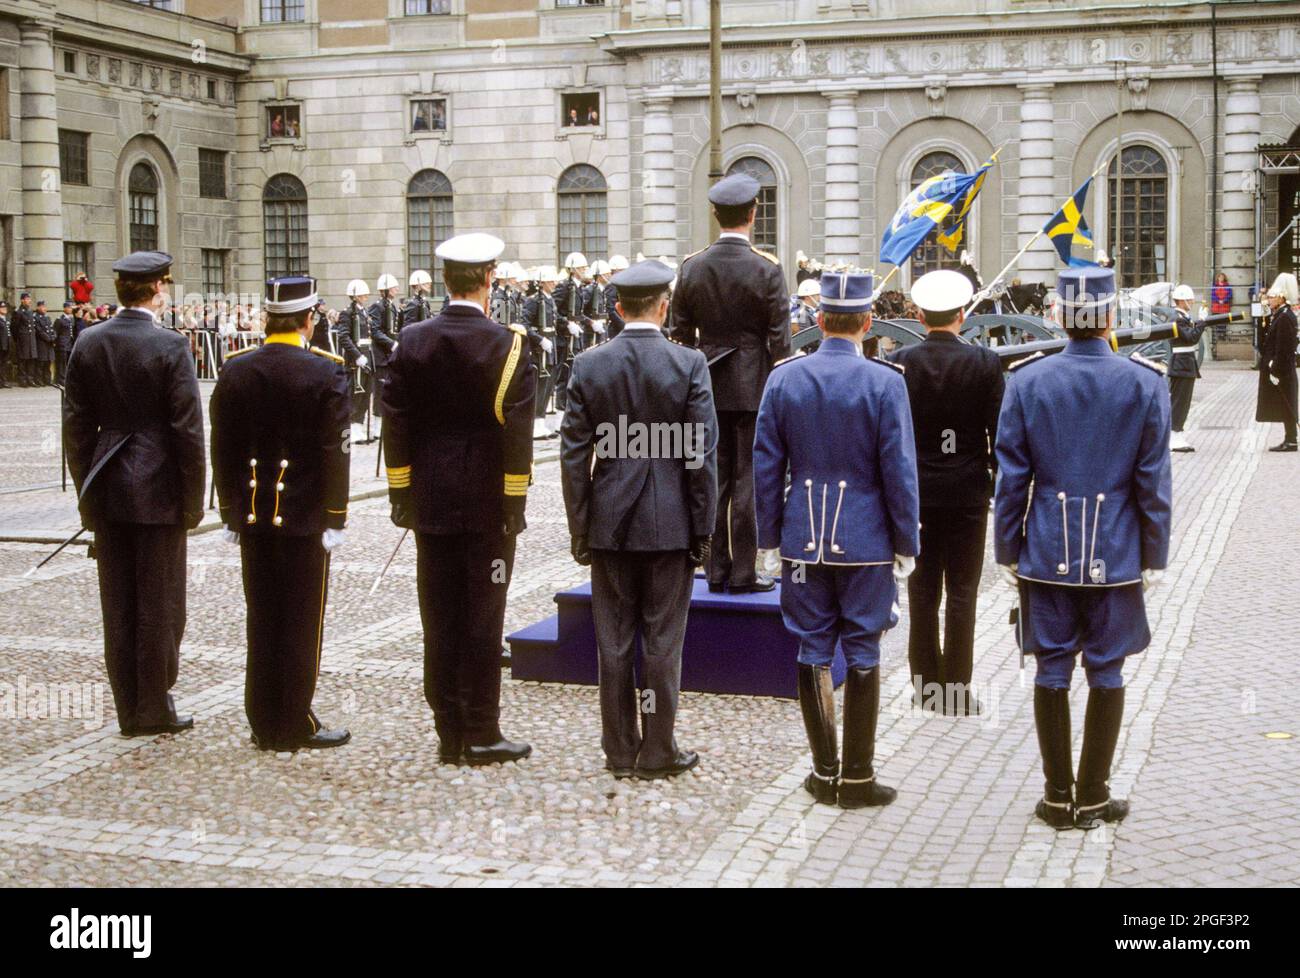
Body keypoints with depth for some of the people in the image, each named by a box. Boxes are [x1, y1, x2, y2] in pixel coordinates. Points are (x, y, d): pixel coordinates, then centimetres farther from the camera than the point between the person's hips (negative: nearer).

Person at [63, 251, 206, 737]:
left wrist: (86, 490, 13)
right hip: (157, 493, -5)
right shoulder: (170, 347, -12)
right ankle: (154, 709, 11)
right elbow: (188, 429, -13)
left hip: (106, 495, 5)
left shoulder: (89, 344, 2)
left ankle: (128, 708, 18)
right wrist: (194, 499, -4)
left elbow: (76, 425, 6)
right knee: (160, 604, 5)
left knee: (118, 605, 11)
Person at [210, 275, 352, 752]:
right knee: (302, 620, 4)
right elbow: (335, 452, -13)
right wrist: (335, 518, -7)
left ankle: (264, 723, 19)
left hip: (253, 515, 4)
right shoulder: (326, 372, -11)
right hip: (305, 515, -4)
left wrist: (231, 512, 11)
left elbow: (222, 447, 5)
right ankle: (296, 725, 9)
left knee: (261, 619, 12)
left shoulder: (234, 370, 2)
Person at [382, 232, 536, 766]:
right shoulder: (507, 344, -10)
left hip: (432, 502, 3)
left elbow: (395, 421, 2)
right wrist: (515, 502, -7)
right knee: (483, 618, 2)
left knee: (439, 618, 8)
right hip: (487, 503, -3)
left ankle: (450, 733, 15)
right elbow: (517, 428, -13)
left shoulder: (413, 342, 1)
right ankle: (482, 733, 7)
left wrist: (401, 493, 9)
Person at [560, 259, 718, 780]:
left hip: (609, 523, 2)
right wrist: (702, 528, 0)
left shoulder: (588, 366, -2)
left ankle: (619, 750, 17)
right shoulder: (689, 364, -9)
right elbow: (701, 454, -8)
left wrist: (580, 528, 6)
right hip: (669, 523, -2)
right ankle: (657, 752, 12)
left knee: (614, 641, 9)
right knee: (662, 641, 6)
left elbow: (574, 454, -1)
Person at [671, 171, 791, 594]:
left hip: (708, 386, 4)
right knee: (749, 480, 1)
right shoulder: (767, 269, -10)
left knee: (714, 481, 10)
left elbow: (682, 334, 5)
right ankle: (743, 573, 4)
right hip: (754, 387, -4)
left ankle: (716, 570, 15)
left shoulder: (691, 267, 1)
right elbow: (779, 338, -10)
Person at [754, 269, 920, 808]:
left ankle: (825, 773, 17)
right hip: (865, 540, -2)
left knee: (813, 653, 10)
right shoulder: (885, 382, -10)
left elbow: (766, 466, 3)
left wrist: (769, 535, 11)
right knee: (862, 657, 5)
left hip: (803, 540, 3)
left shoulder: (783, 378, 0)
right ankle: (857, 779, 11)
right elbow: (899, 471, -8)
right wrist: (906, 543, 1)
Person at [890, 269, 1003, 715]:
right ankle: (957, 690, 8)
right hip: (967, 492, -2)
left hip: (915, 493, 2)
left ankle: (924, 684, 18)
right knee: (961, 593, 5)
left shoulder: (899, 363, -6)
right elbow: (999, 430, -7)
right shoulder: (985, 363, -10)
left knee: (922, 591, 12)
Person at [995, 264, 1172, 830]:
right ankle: (1093, 798, 14)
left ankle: (1059, 797, 15)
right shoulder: (1145, 383, -6)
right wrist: (1154, 557, 5)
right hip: (1115, 553, -1)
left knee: (1052, 671, 8)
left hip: (1047, 552, 1)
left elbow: (1012, 478, -2)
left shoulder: (1026, 381, -4)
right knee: (1106, 673, 8)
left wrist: (1007, 551, 6)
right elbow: (1153, 482, -4)